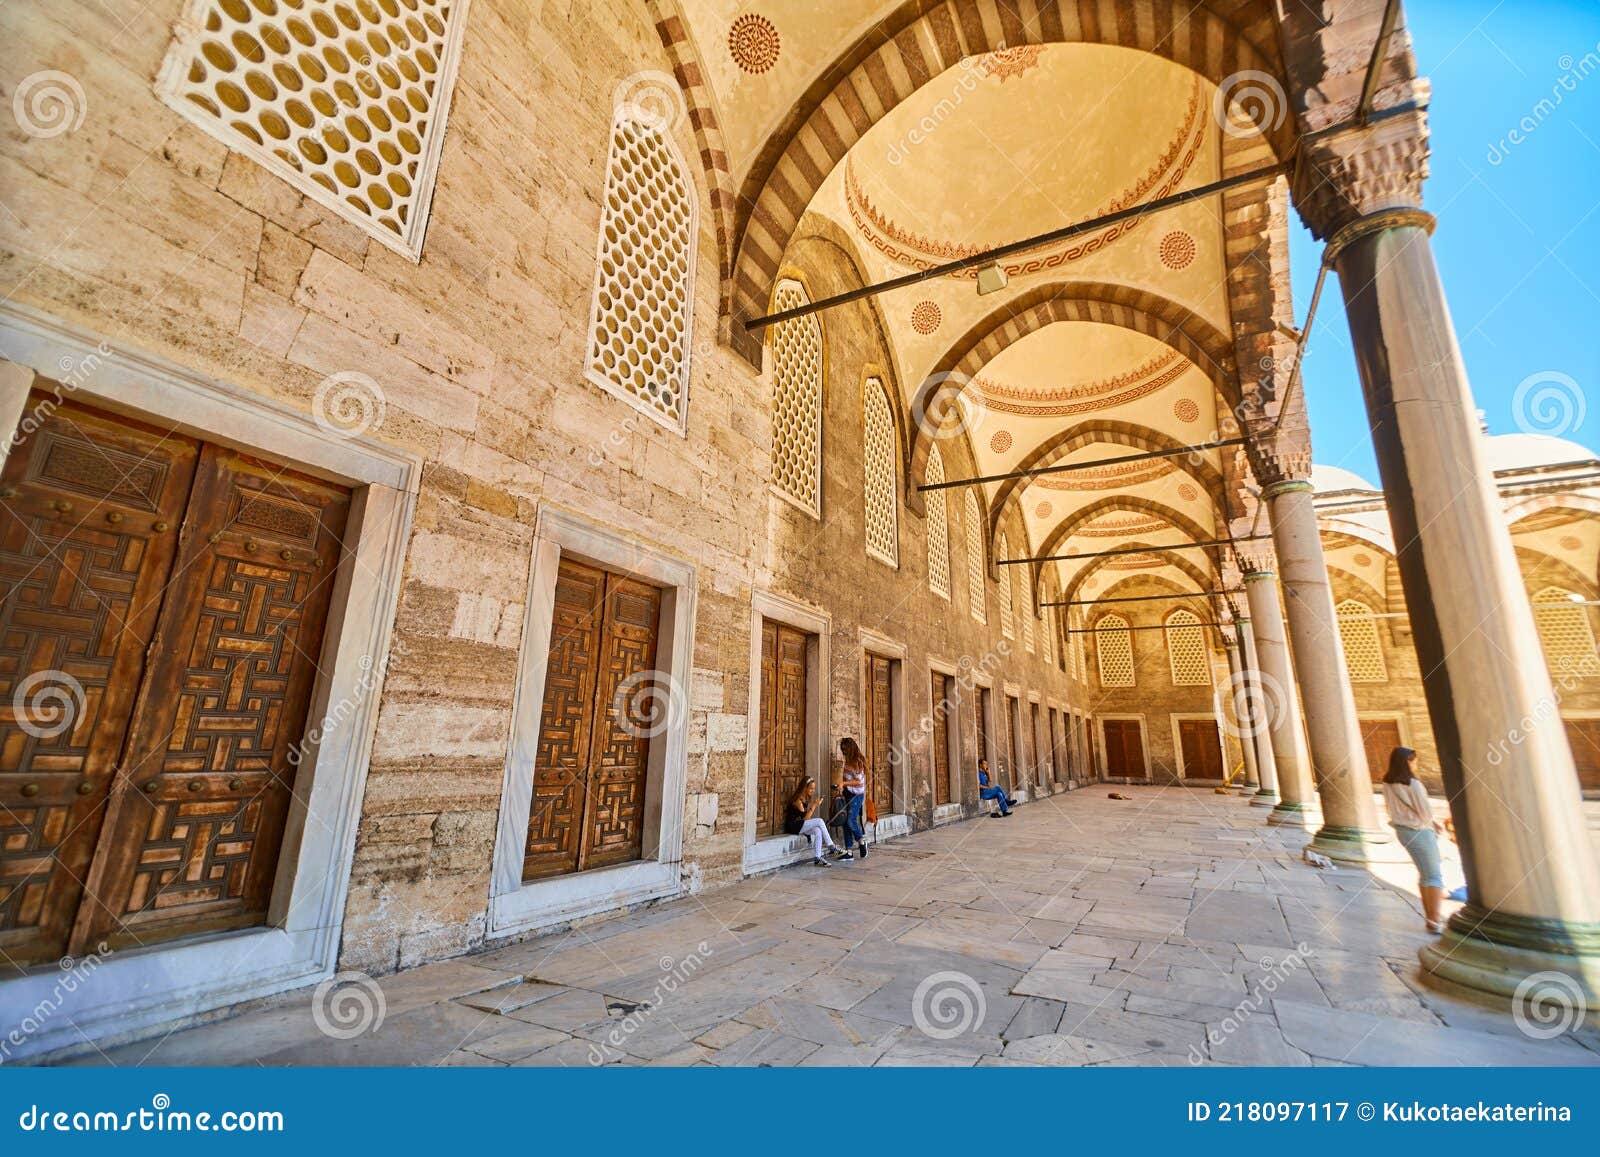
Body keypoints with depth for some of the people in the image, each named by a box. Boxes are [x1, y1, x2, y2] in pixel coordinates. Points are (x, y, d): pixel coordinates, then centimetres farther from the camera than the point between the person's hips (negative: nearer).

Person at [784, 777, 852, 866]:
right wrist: (814, 806, -19)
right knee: (819, 821, -21)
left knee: (818, 831, -18)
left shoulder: (806, 799, 14)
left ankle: (817, 859, -22)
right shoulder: (798, 800, -15)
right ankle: (832, 848, -15)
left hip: (800, 825, 9)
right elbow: (805, 818, -19)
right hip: (792, 826, -9)